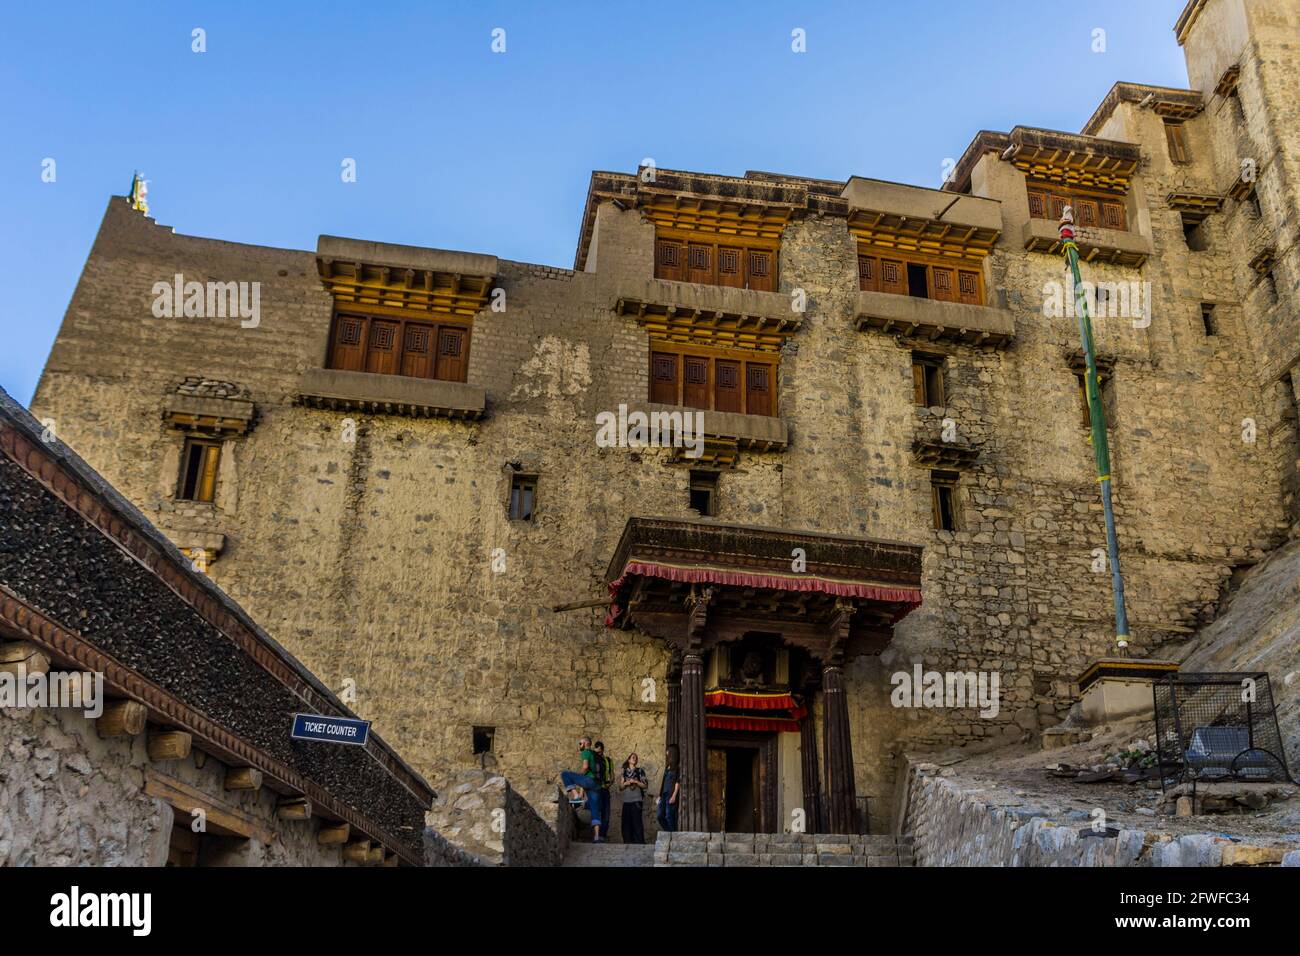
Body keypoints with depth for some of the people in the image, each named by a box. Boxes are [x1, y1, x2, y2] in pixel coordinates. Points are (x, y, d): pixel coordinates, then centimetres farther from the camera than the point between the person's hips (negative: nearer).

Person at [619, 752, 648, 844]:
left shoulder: (639, 771, 6)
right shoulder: (625, 772, 15)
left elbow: (645, 785, 2)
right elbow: (620, 787, 15)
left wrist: (636, 782, -10)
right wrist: (625, 783, -4)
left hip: (636, 800, -3)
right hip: (626, 800, 3)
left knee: (637, 821, -11)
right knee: (626, 822, 0)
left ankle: (639, 841, -8)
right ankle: (628, 841, 8)